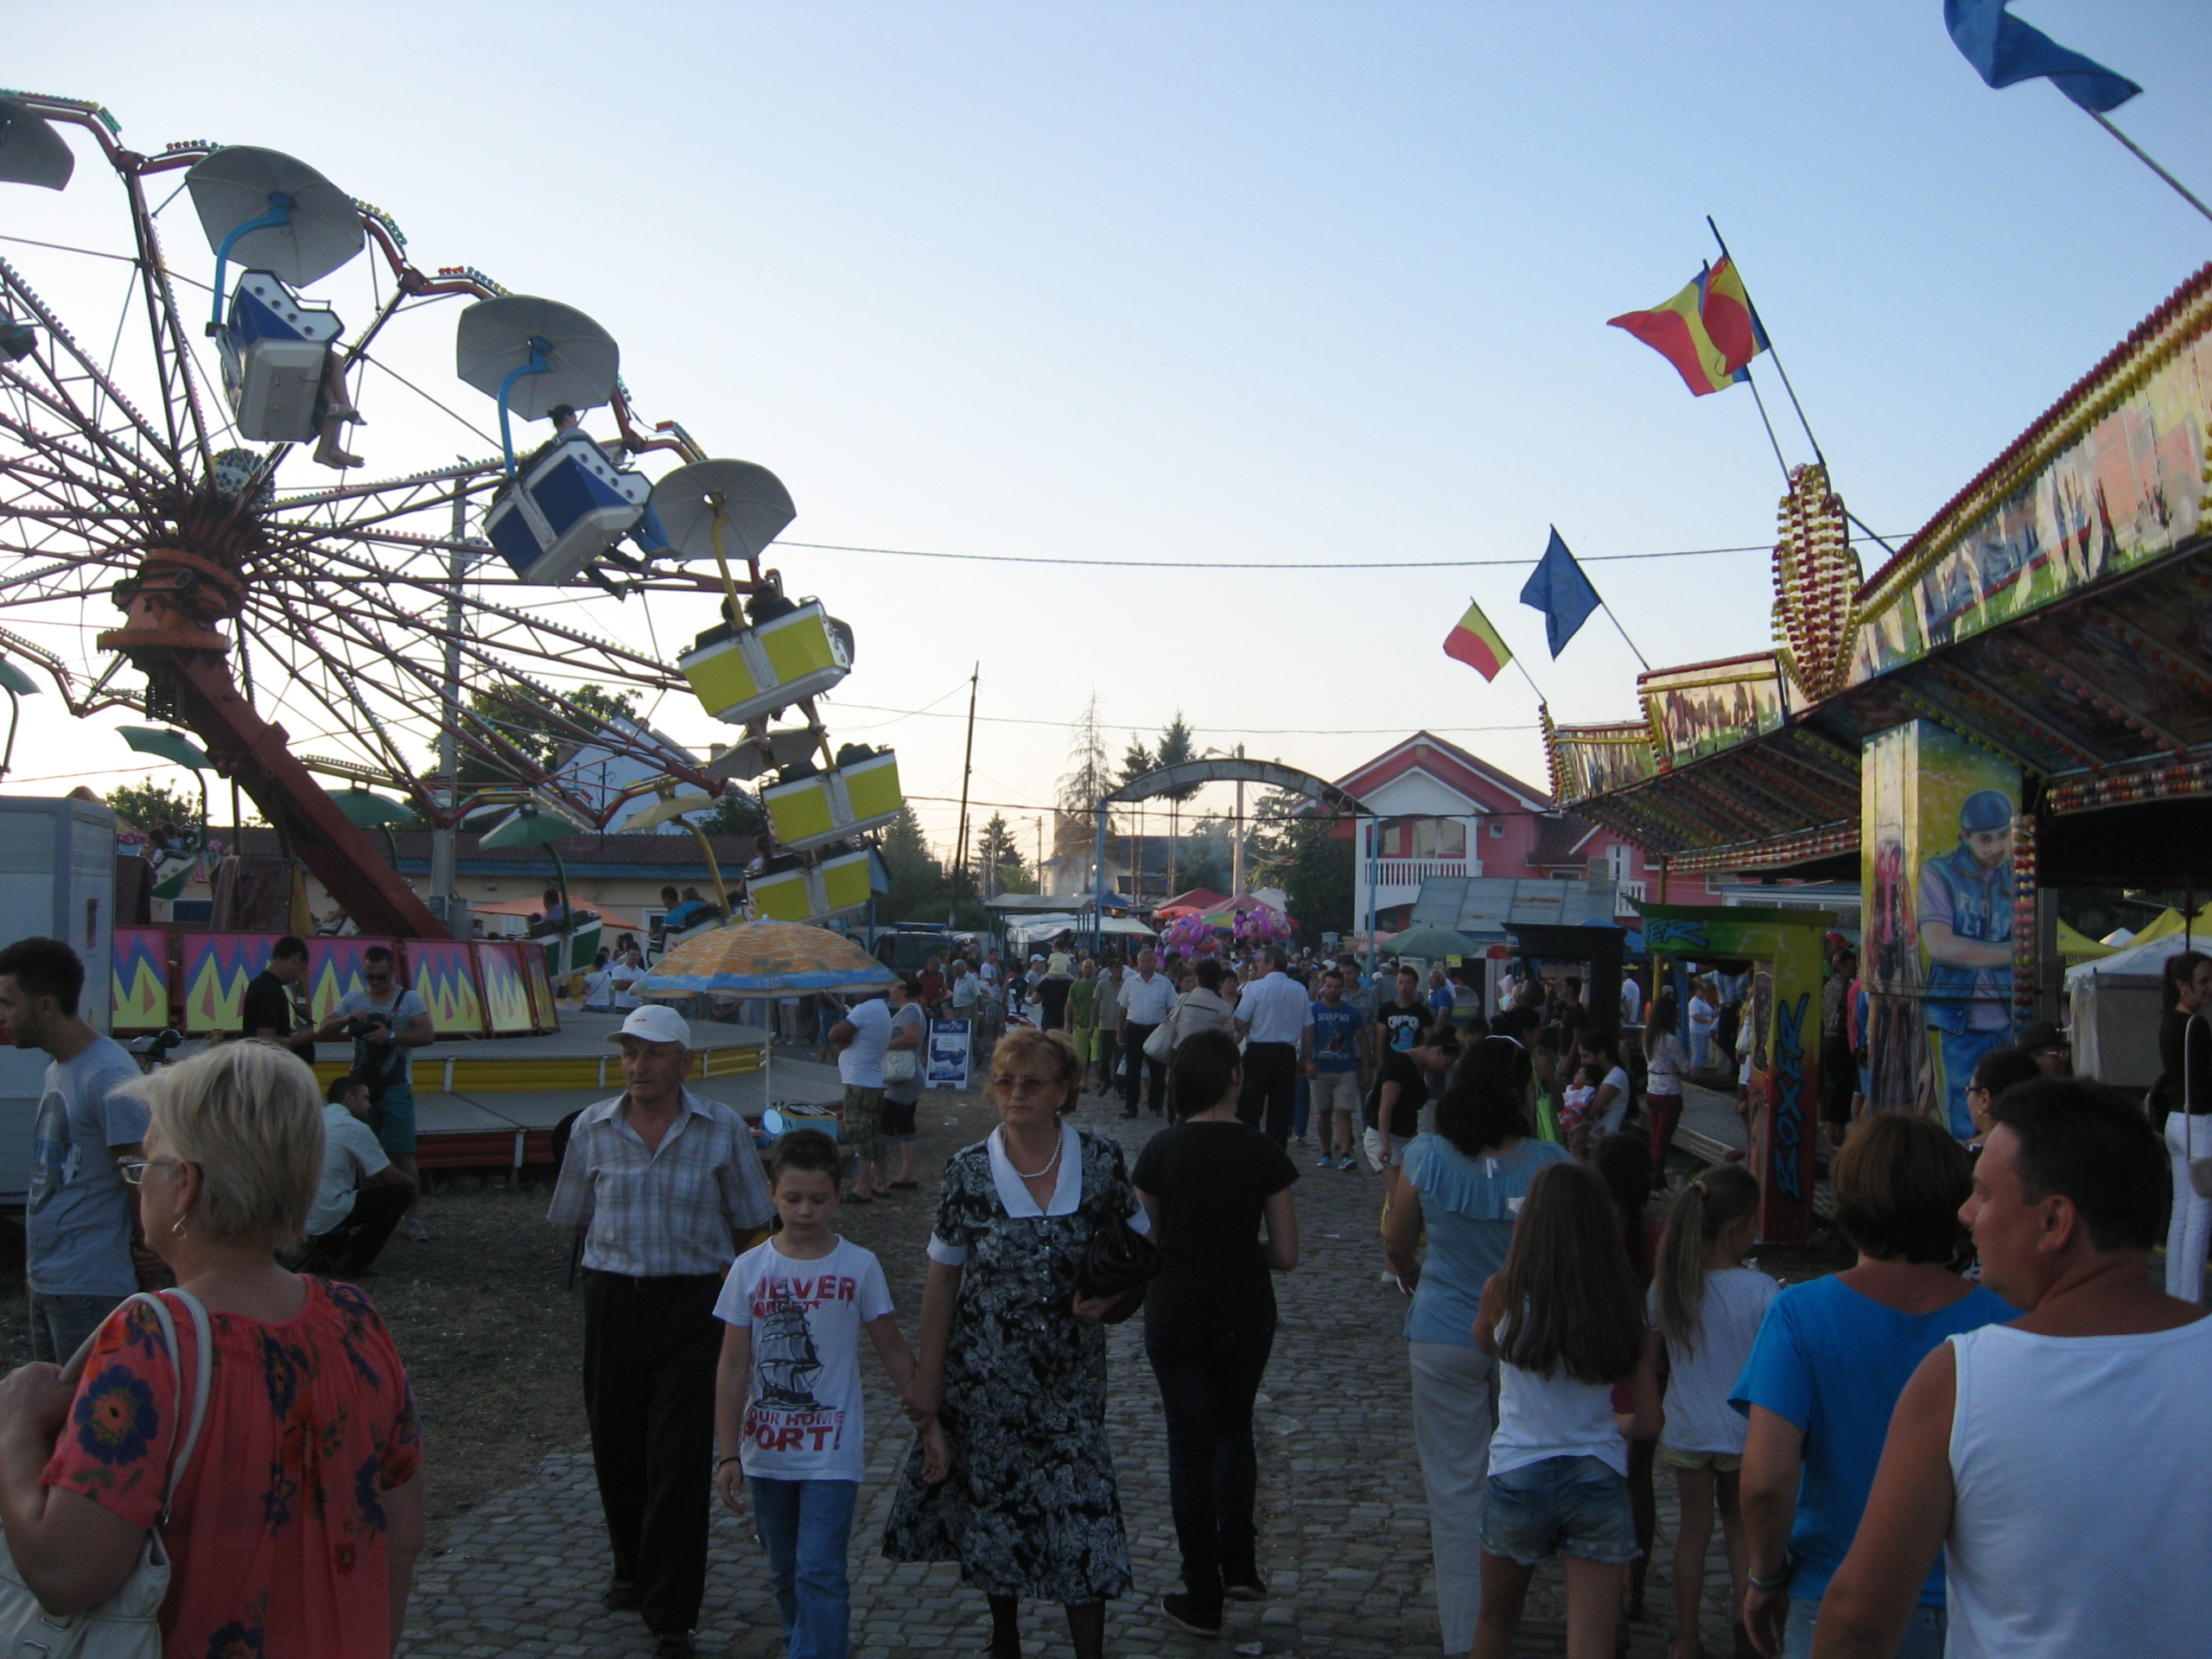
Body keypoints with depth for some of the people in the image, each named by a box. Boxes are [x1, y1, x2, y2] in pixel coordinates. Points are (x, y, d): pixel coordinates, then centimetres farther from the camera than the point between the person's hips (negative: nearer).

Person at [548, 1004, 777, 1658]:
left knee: (679, 1458, -5)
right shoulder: (592, 1127, 2)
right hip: (612, 1301, 3)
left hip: (692, 1306, -3)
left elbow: (748, 1224, 4)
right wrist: (633, 1257, 6)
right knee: (615, 1445, 13)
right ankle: (633, 1569, 38)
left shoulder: (722, 1129, -3)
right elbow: (578, 1218, 11)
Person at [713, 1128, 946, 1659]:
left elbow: (894, 1352, 3)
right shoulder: (750, 1270, -5)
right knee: (784, 1571, 16)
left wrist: (929, 1423, 3)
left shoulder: (859, 1266, -6)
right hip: (766, 1451, 2)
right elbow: (732, 1367, -2)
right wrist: (728, 1455, -5)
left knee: (819, 1573, -10)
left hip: (832, 1452, -2)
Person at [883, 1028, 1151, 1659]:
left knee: (1082, 1506, -4)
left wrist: (1110, 1295, -14)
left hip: (1070, 1367, 0)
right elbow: (942, 1282, -1)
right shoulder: (969, 1171, -8)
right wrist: (928, 1375, -2)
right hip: (985, 1370, 0)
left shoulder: (1101, 1162, -7)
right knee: (994, 1498, 12)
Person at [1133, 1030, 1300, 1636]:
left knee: (1190, 1443, 10)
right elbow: (1286, 1255, -6)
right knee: (1234, 1428, 25)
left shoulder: (1161, 1150, -10)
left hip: (1175, 1317, -1)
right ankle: (1239, 1563, 21)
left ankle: (1203, 1598, 17)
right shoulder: (1264, 1153, -9)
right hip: (1246, 1316, 1)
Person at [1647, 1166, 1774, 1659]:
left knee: (1694, 1527, 15)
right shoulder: (1761, 1290, -20)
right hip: (1743, 1430, -2)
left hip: (1686, 1429, 2)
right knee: (1741, 1527, 16)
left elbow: (1654, 1360, 0)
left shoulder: (1667, 1286, -9)